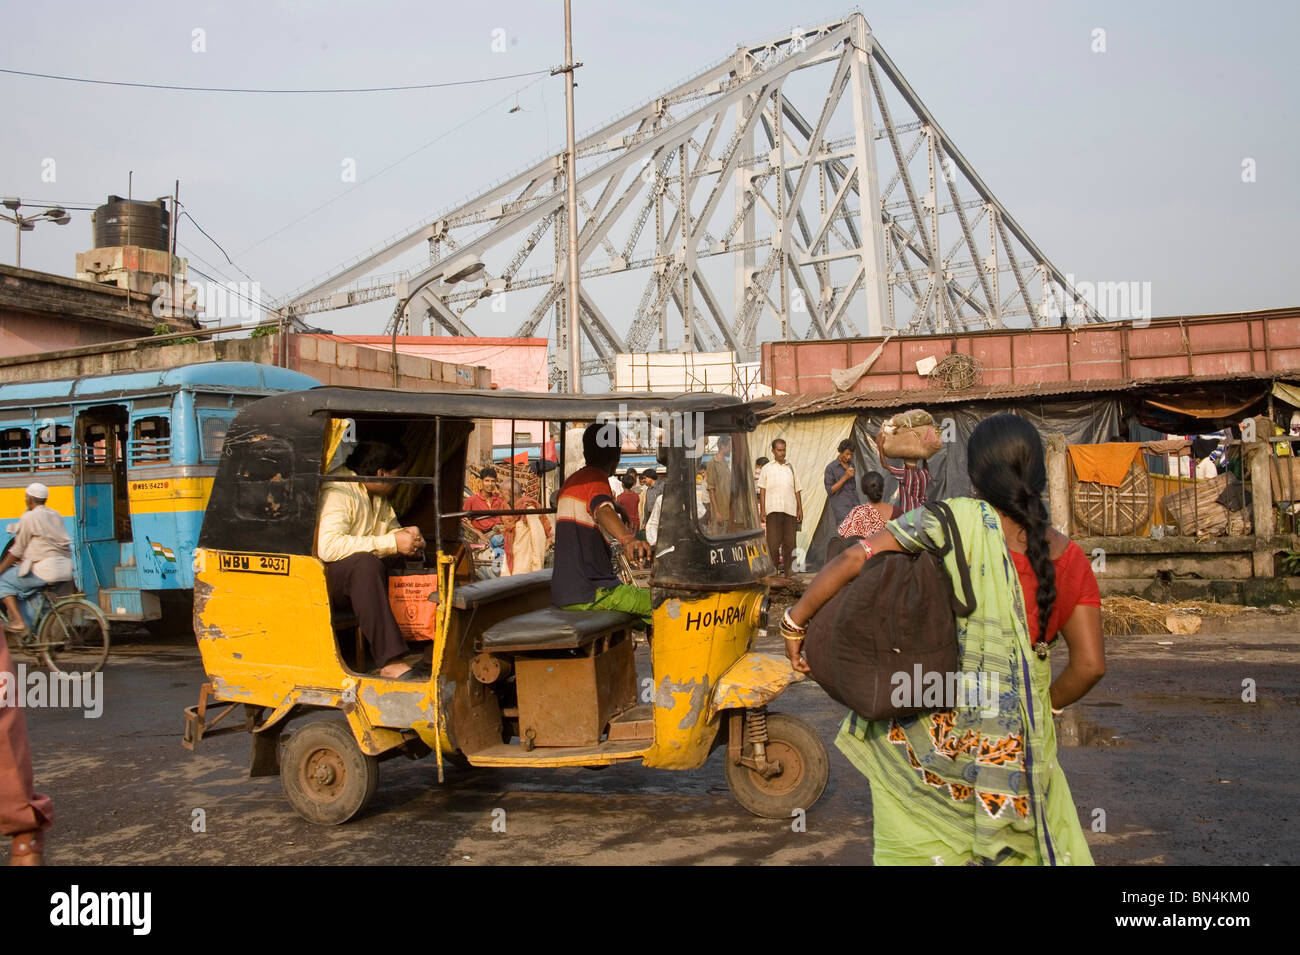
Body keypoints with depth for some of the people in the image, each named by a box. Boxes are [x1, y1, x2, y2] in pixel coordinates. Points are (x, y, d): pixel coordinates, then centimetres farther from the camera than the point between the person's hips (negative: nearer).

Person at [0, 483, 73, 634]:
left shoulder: (29, 517, -6)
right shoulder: (55, 515, 17)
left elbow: (17, 551, -4)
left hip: (43, 570, -8)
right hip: (65, 569, 8)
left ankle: (18, 622, -2)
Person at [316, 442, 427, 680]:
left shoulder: (378, 495, 12)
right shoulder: (337, 491, -17)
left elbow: (391, 528, 24)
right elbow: (328, 546, -31)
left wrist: (406, 535, -3)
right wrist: (392, 543, -29)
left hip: (354, 576, 9)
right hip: (320, 573, -9)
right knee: (366, 564, -38)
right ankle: (390, 662, -42)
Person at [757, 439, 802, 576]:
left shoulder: (791, 468, 18)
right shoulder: (767, 468, 12)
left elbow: (797, 490, 17)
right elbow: (762, 490, 7)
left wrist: (800, 509, 8)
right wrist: (762, 510, -2)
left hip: (790, 509, 2)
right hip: (773, 509, -2)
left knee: (789, 542, 0)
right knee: (773, 542, -6)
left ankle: (788, 570, 6)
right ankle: (773, 571, -1)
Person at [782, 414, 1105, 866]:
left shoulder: (957, 520, -12)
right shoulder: (1069, 559, -2)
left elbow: (855, 557, -16)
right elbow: (1090, 665, -3)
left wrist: (795, 622, -5)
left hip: (933, 727, -2)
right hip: (1017, 741, 2)